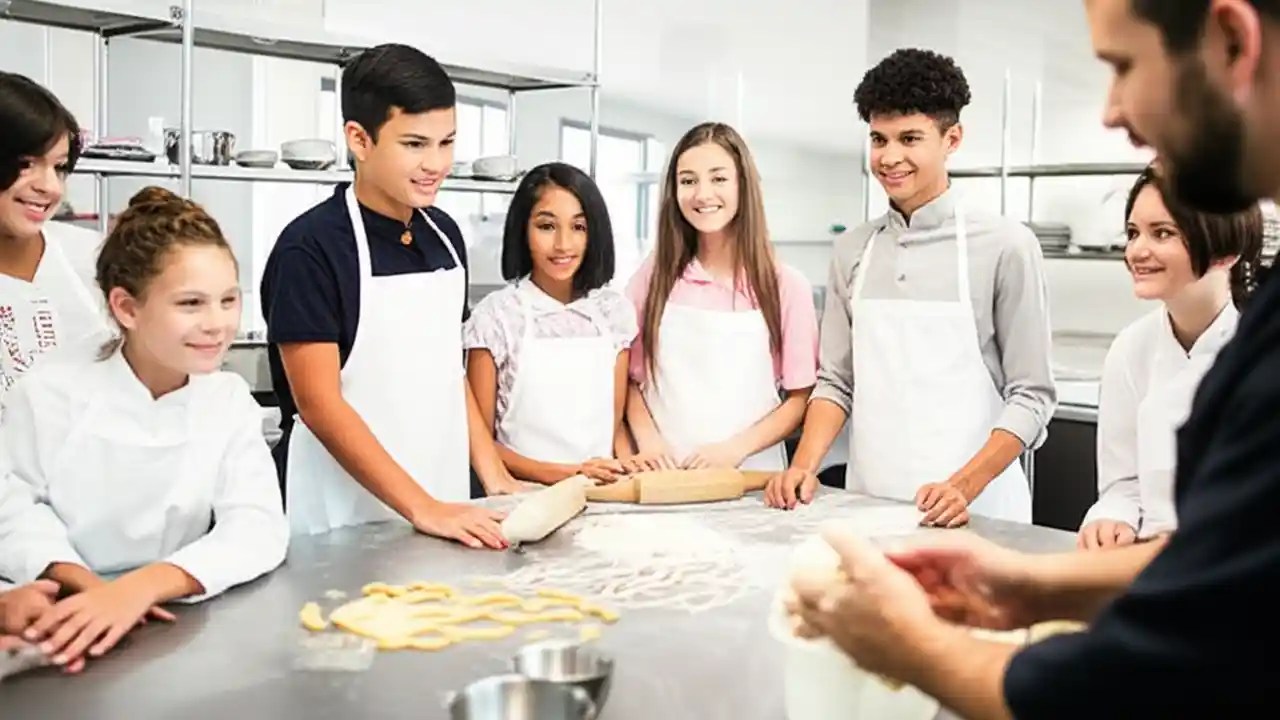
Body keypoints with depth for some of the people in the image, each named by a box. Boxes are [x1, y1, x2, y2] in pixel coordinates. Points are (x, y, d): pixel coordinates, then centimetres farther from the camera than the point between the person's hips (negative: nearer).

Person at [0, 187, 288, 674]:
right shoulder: (49, 396, -6)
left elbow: (259, 528, -12)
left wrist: (142, 587, -27)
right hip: (66, 639, 0)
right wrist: (87, 585, -24)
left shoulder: (229, 400, -1)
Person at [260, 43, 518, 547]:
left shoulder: (444, 235, 5)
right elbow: (320, 405, -17)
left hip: (444, 512, 6)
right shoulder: (309, 248, -14)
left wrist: (495, 476, 3)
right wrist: (422, 508, -20)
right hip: (345, 520, -6)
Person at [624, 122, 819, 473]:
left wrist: (735, 449, -10)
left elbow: (800, 398, 3)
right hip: (665, 471, 1)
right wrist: (648, 439, -7)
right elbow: (629, 378, 10)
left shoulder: (786, 285, 2)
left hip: (750, 474, -1)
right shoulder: (654, 276, 7)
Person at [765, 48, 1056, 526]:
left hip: (974, 511, -3)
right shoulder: (852, 252, 6)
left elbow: (1031, 396, -7)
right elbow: (837, 381, 9)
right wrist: (804, 466, -6)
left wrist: (963, 487, -18)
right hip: (867, 503, 4)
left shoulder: (1005, 245, -7)